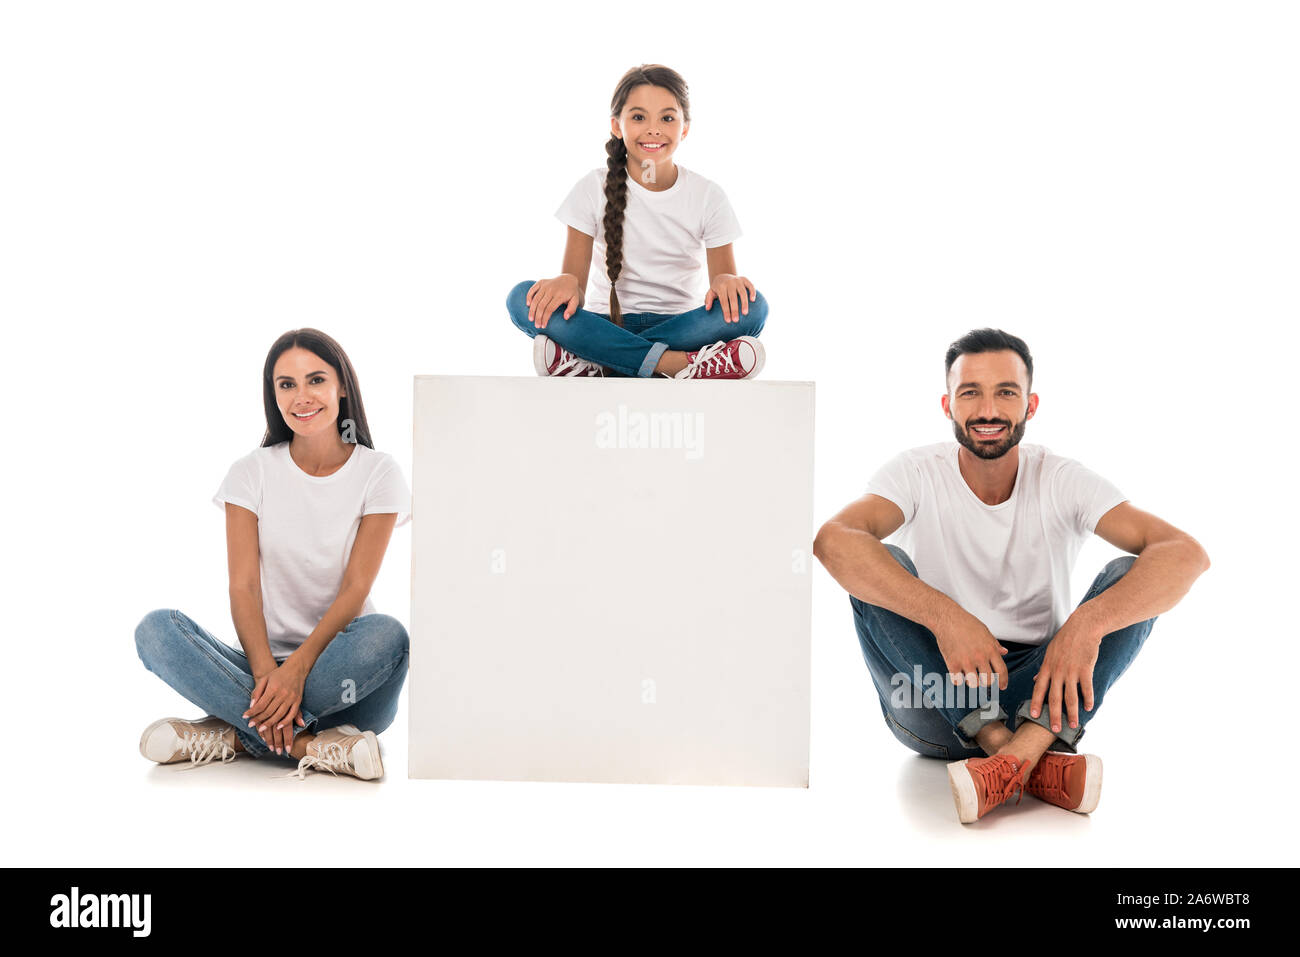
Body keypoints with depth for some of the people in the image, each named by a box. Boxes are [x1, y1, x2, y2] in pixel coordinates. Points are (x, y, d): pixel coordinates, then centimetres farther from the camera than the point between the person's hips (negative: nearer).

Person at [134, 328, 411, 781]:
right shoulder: (252, 472, 5)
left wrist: (298, 667, -23)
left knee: (387, 635, -35)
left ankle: (236, 735, -25)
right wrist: (266, 674, -22)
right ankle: (310, 746, -32)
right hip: (266, 664, 2)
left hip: (339, 672, -2)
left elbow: (356, 587, -8)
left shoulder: (379, 474, 1)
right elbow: (244, 586, -4)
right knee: (156, 629, -23)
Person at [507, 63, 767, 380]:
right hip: (609, 325, 0)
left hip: (679, 327, 1)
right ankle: (677, 364, -35)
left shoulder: (708, 197, 2)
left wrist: (726, 281, -27)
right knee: (523, 300, -27)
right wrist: (566, 282, -31)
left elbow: (725, 274, -1)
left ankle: (597, 364, -32)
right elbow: (574, 282, -5)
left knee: (751, 306, -29)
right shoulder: (594, 189, 0)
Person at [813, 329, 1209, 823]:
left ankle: (1020, 753, -37)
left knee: (1131, 577, -18)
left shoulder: (1062, 481, -5)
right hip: (935, 703, -1)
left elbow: (1186, 553, -19)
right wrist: (943, 615, -42)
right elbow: (831, 539, -29)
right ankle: (1040, 761, -33)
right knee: (880, 566, -25)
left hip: (1038, 692, 1)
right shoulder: (918, 474, -8)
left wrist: (1087, 623, -36)